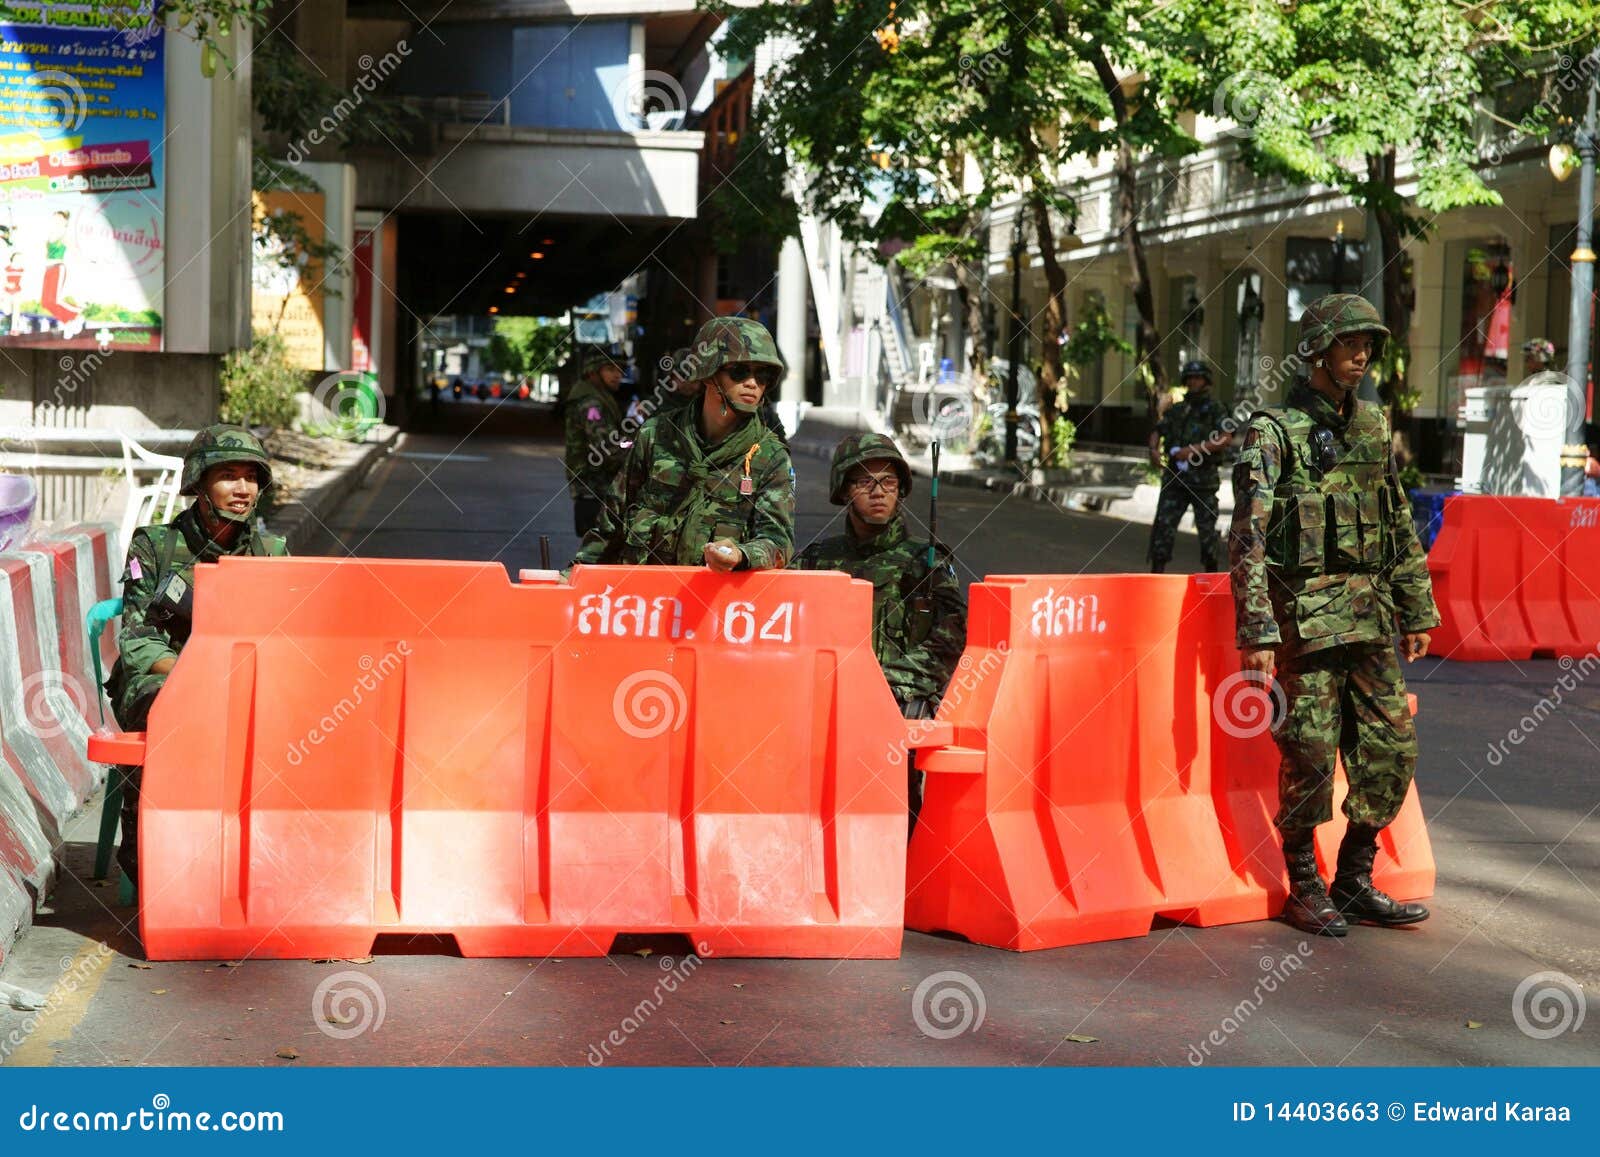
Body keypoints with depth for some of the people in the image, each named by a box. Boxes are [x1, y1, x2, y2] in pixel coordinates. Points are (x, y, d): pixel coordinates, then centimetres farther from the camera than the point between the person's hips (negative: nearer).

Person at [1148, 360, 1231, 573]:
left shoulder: (1215, 409, -1)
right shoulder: (1176, 410, 14)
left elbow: (1226, 438, -14)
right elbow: (1156, 433, 13)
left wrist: (1194, 449, -23)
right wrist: (1154, 450, -11)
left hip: (1203, 479, -3)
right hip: (1175, 478, 3)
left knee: (1207, 528, 7)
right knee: (1163, 524, -7)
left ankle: (1211, 571, 22)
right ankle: (1156, 571, -7)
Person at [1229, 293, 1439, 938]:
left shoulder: (1372, 428, 14)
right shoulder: (1274, 431, -7)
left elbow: (1402, 529, 19)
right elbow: (1248, 539, -13)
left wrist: (1417, 613, 16)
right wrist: (1256, 632, -19)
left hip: (1370, 613, 6)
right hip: (1305, 612, -6)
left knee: (1392, 748, 6)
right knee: (1311, 755, -2)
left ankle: (1354, 882, 19)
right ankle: (1304, 889, 13)